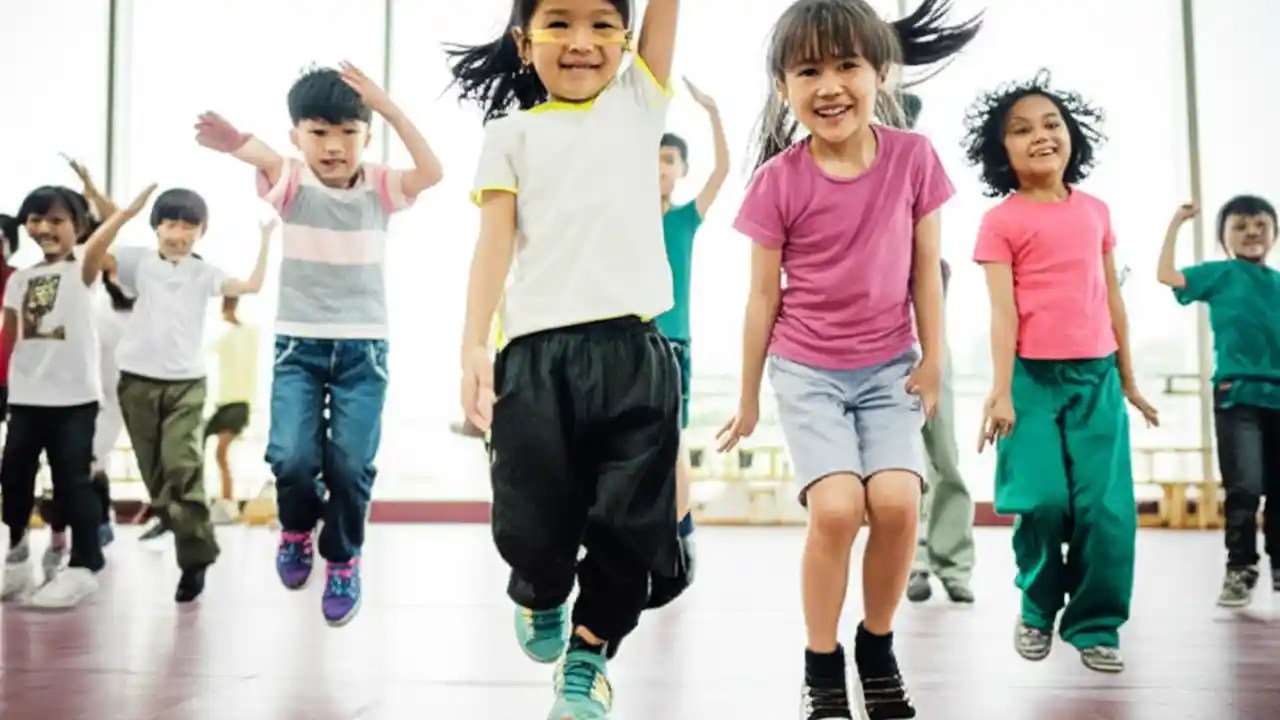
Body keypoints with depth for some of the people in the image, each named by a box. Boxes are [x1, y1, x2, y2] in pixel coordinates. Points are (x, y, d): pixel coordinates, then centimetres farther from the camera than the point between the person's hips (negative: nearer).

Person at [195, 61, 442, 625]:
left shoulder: (379, 188, 0)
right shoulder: (291, 184, -3)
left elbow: (433, 172, -19)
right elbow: (265, 159, -28)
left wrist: (388, 107, -26)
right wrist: (240, 145, -51)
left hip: (363, 347, 0)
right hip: (298, 344, 0)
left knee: (351, 463, -6)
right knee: (291, 458, -13)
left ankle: (343, 562, 20)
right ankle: (297, 528, 22)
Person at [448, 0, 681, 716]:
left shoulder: (638, 102, 15)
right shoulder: (512, 132, 11)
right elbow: (495, 241, 3)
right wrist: (474, 346, -7)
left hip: (634, 349, 1)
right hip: (537, 352, 0)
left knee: (629, 522, 0)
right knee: (534, 522, 4)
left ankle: (588, 654, 22)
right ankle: (541, 595, 38)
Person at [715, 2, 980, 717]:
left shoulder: (912, 157, -7)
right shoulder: (779, 179, -11)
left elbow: (926, 268, 2)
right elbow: (764, 294, -3)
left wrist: (932, 361, 1)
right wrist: (748, 397, 4)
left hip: (889, 367, 2)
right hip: (806, 370, -1)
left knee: (897, 500, -16)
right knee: (837, 506, -18)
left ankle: (879, 647, 11)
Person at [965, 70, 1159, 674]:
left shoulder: (1095, 211, 11)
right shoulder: (1001, 221, -2)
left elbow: (1112, 299, 15)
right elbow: (1003, 310, -8)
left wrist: (1128, 378, 17)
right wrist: (1001, 391, -14)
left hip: (1096, 376, 4)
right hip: (1034, 376, -4)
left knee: (1106, 508, -1)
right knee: (1044, 502, -8)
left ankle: (1094, 625, 14)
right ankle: (1038, 609, 18)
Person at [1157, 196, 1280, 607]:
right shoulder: (1220, 273, 5)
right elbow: (1167, 276, -7)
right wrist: (1176, 224, -4)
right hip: (1237, 393, -4)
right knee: (1244, 488, -8)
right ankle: (1240, 570, 1)